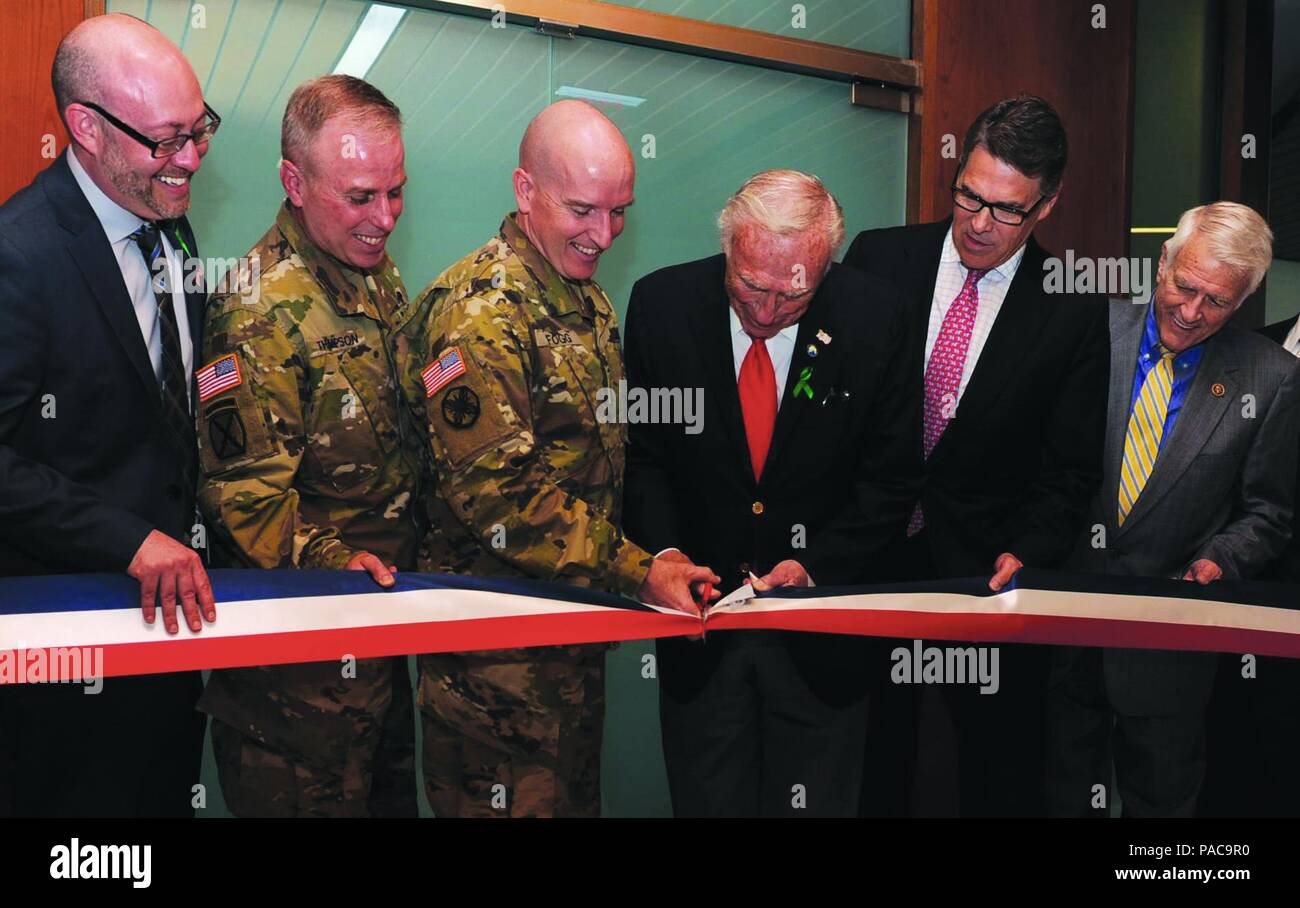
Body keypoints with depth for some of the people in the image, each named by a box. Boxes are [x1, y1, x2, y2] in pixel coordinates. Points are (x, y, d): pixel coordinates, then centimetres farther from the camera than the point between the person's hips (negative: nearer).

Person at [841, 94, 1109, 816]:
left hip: (988, 573, -1)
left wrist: (1026, 554, -16)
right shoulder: (879, 258, -2)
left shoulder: (1074, 314, -5)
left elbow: (1070, 471, -1)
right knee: (870, 763, 14)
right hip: (868, 556, 1)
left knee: (999, 779, 13)